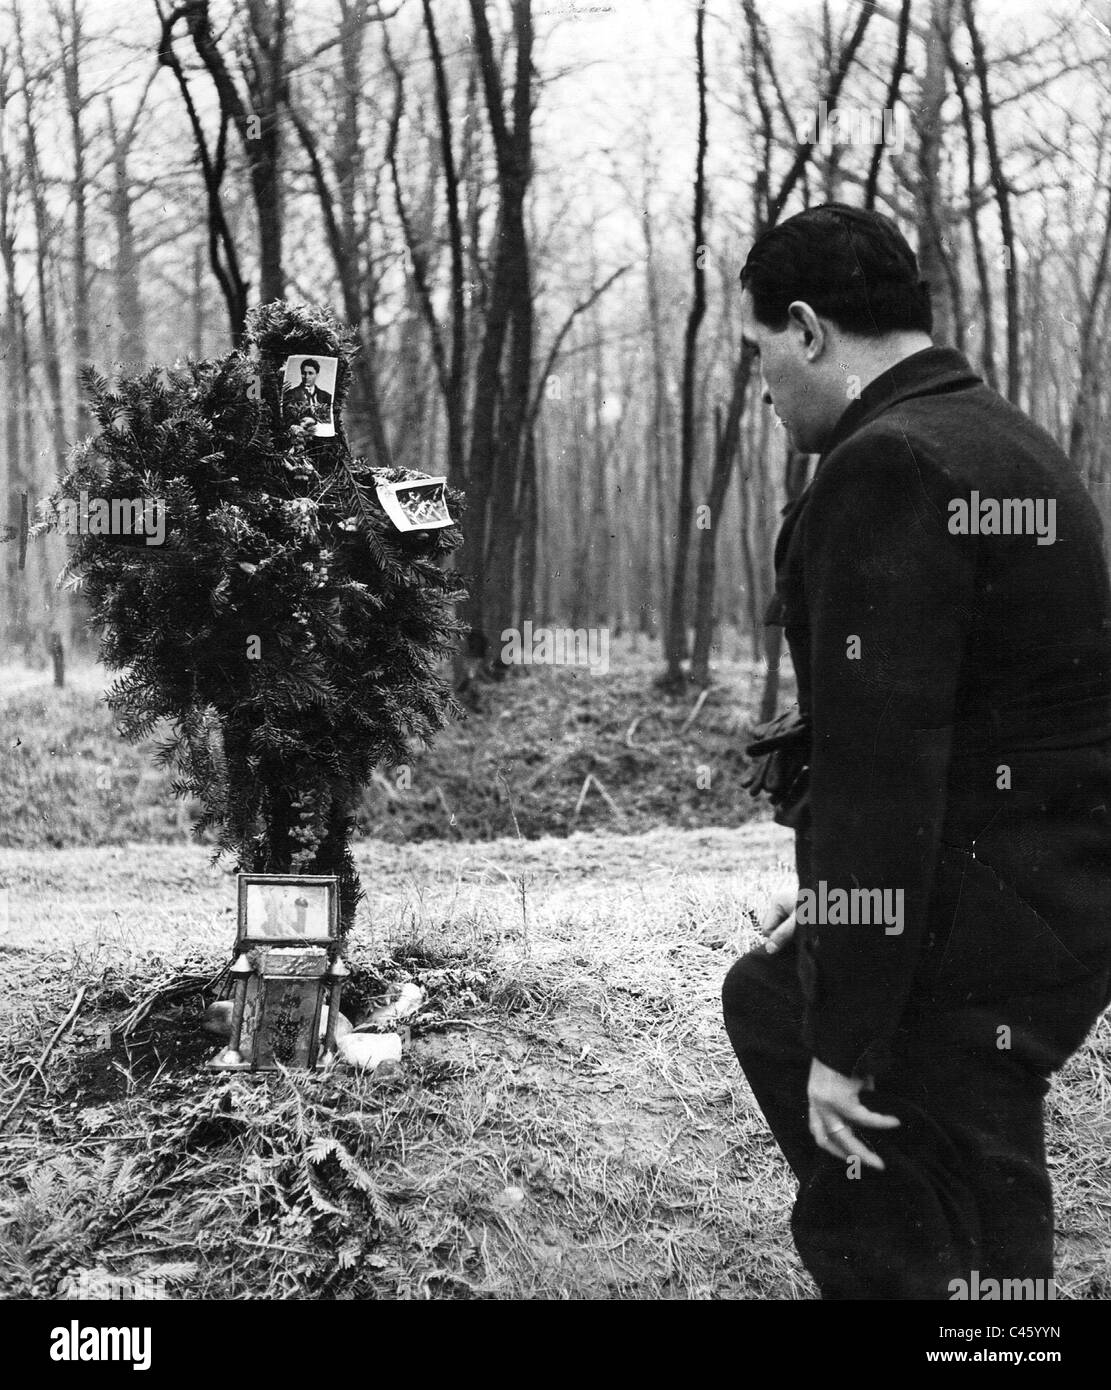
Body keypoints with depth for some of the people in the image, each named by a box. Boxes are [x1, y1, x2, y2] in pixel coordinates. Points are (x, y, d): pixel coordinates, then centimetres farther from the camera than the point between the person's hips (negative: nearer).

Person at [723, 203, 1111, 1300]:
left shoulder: (889, 466, -19)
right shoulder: (1000, 440, 13)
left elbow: (883, 752, -25)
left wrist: (845, 1038, -21)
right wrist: (841, 895, 22)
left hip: (970, 942, -10)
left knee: (927, 1249, 2)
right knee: (764, 1000, 28)